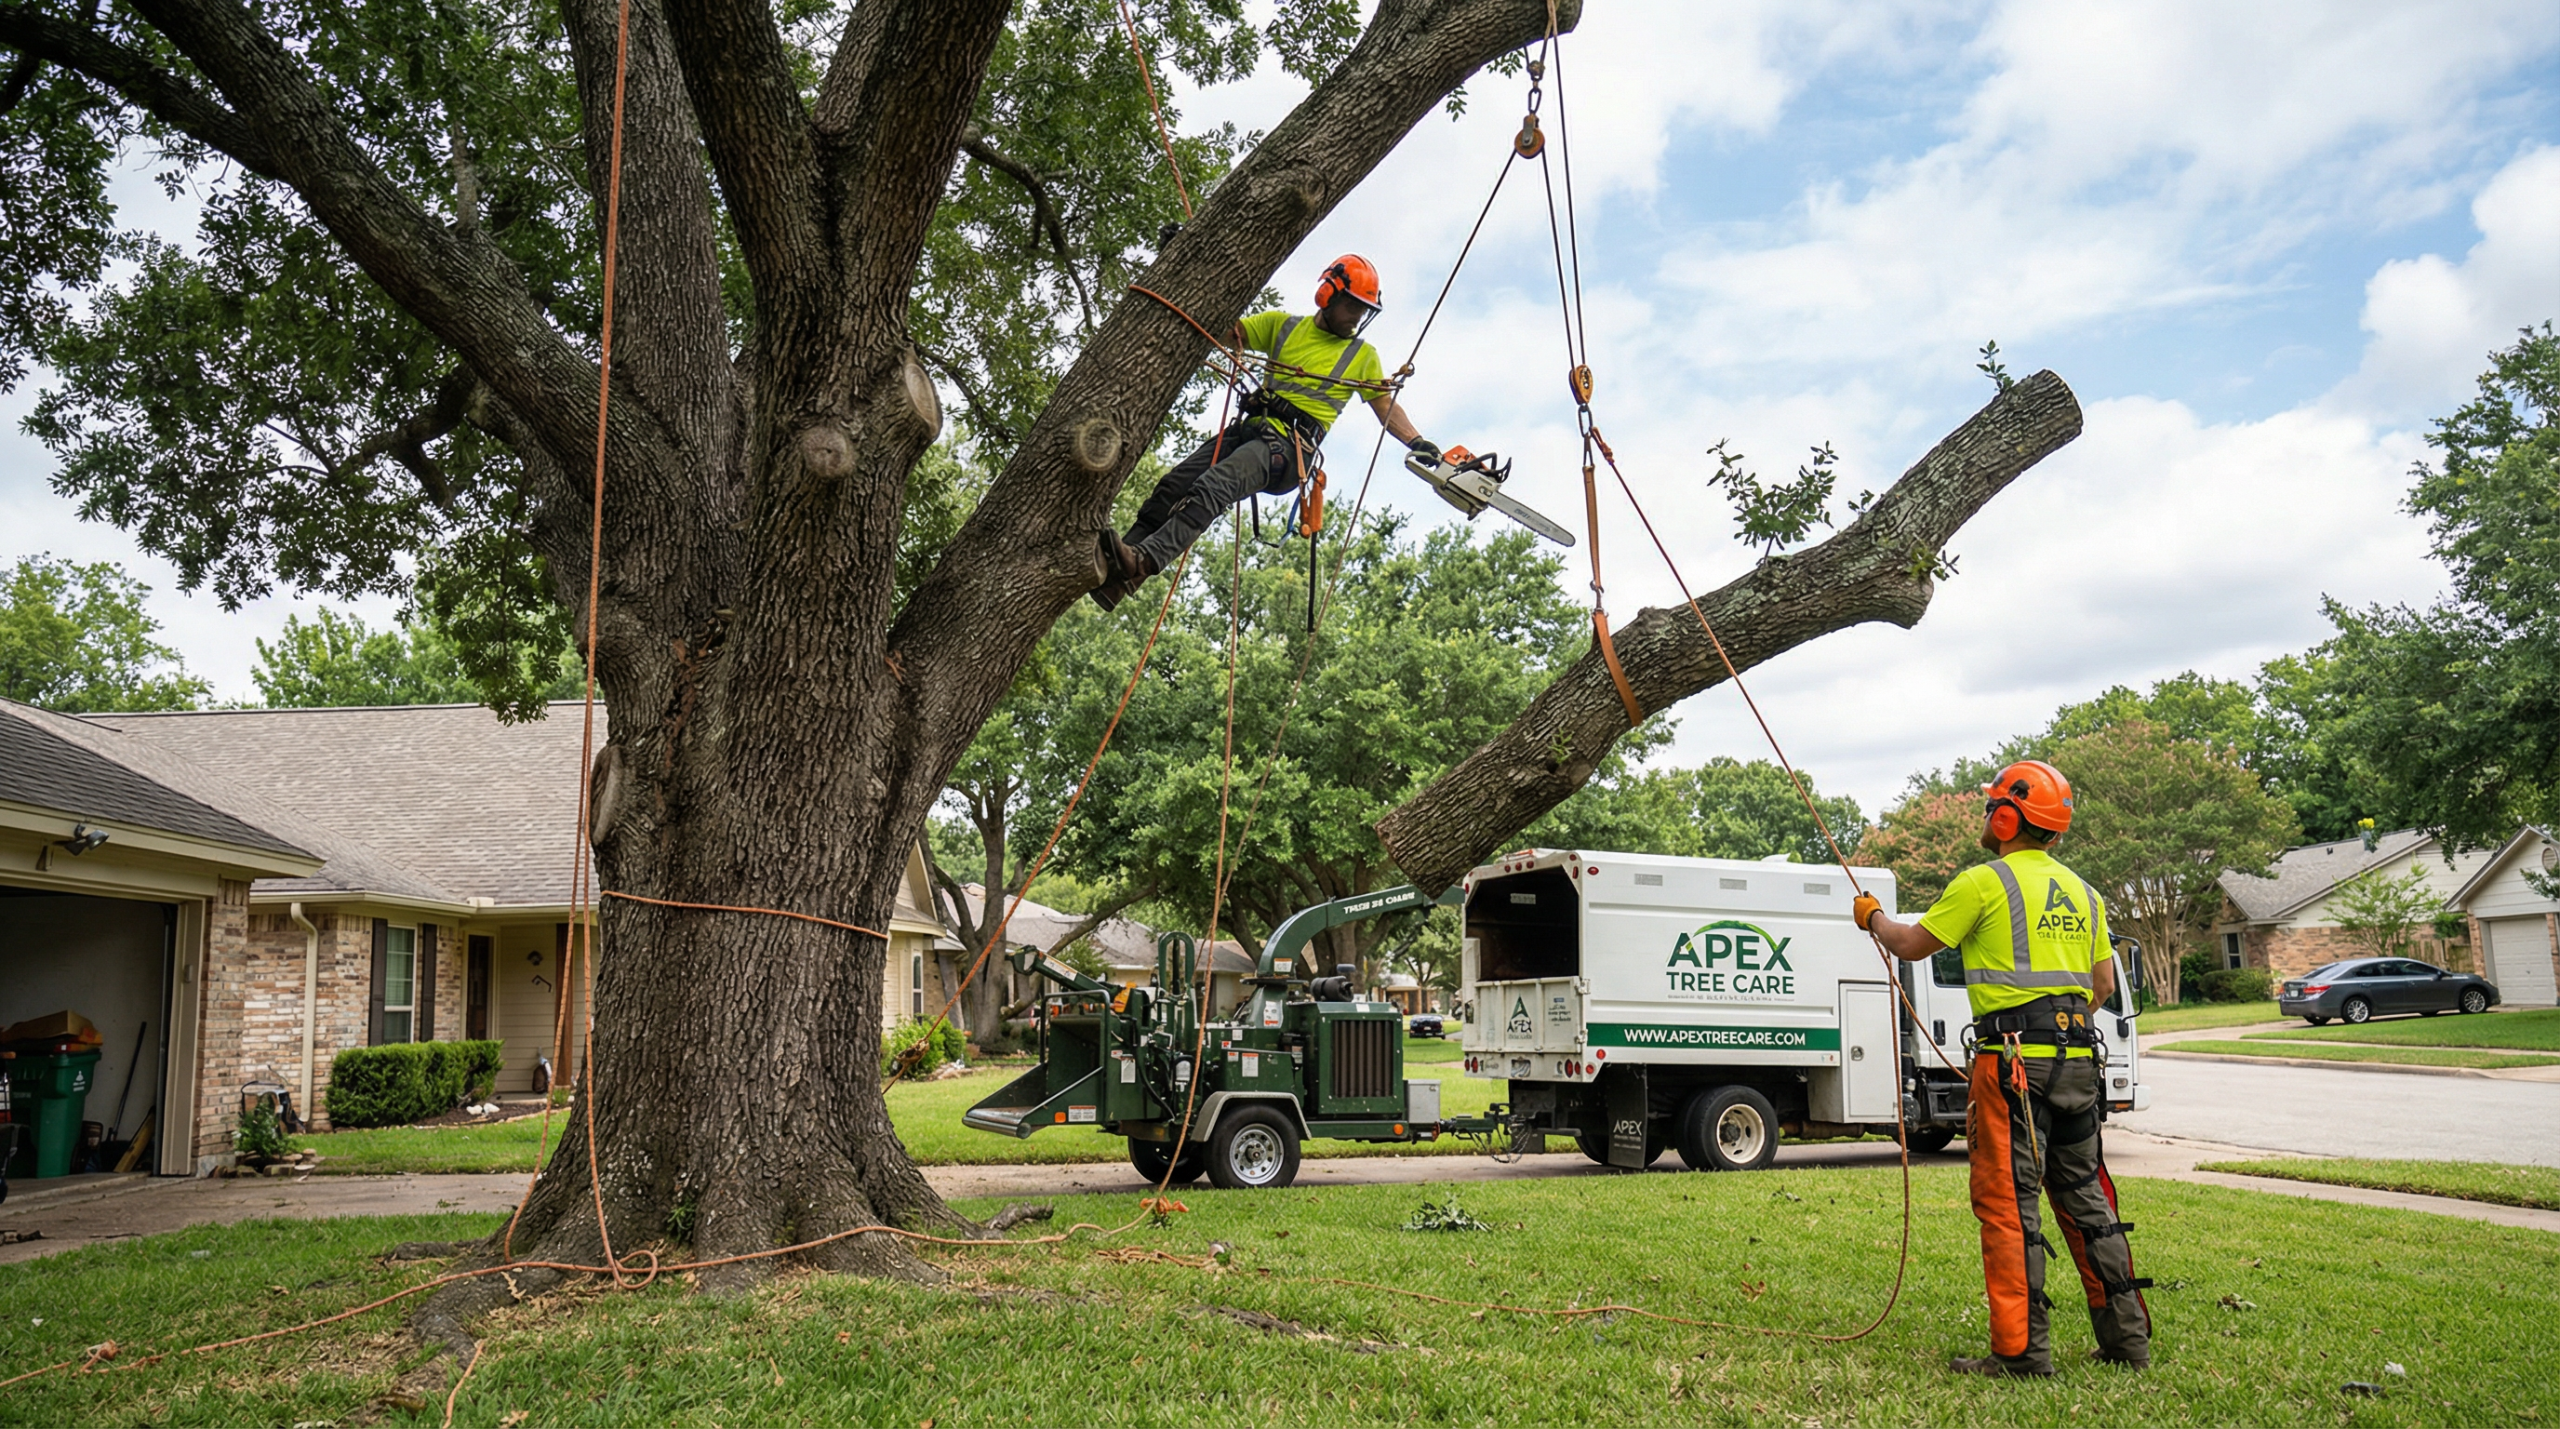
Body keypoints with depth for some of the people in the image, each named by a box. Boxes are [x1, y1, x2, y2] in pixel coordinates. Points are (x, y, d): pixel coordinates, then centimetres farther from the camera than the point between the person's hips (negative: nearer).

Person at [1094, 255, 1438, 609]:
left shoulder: (1363, 356, 14)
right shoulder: (1283, 326, 18)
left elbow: (1387, 407, 15)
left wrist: (1416, 442, -1)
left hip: (1290, 447, -4)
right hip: (1249, 429, 4)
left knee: (1212, 487, -30)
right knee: (1172, 487, -11)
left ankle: (1146, 561, -45)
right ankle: (1113, 571, -10)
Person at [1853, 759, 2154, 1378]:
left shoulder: (1985, 882, -6)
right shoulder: (2081, 891, 16)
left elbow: (1911, 945, 1)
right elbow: (2104, 983, 20)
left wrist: (1873, 916, 20)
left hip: (2015, 1059, -7)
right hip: (2078, 1060, 8)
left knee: (2008, 1200, -5)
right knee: (2085, 1197, 15)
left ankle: (2022, 1351, -5)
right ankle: (2127, 1337, 20)